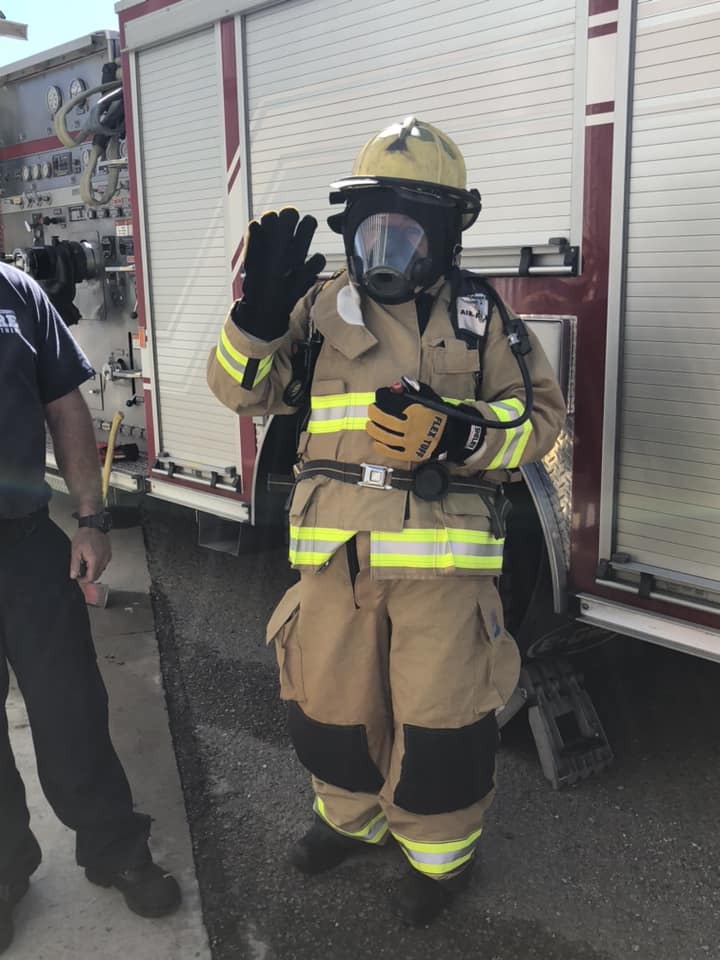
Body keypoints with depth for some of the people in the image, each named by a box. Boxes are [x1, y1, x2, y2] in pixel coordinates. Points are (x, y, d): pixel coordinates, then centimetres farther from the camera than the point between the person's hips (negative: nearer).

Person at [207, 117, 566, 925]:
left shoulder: (479, 314, 4)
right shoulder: (322, 309, 8)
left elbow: (541, 417, 1)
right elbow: (241, 388, 2)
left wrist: (459, 433, -17)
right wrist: (259, 311, -16)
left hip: (442, 554, -2)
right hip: (334, 551, 3)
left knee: (440, 719, 4)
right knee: (329, 702, 16)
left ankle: (438, 851, 31)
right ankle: (351, 816, 43)